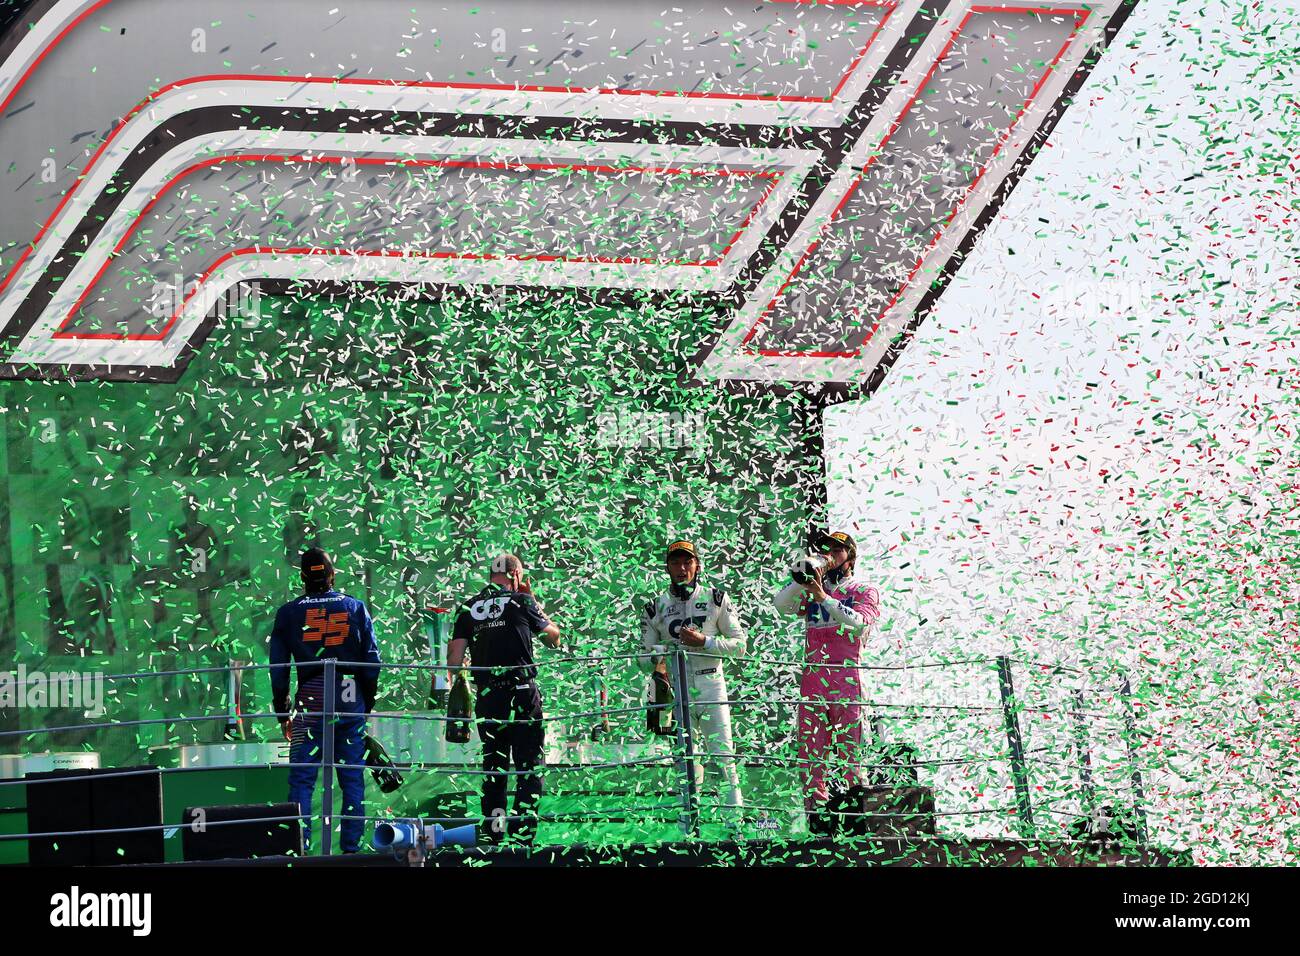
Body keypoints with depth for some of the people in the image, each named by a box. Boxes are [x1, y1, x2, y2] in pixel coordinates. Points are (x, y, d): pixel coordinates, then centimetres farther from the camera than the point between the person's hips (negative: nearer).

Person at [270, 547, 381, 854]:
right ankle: (351, 846, 4)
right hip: (351, 700, 1)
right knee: (352, 778, 6)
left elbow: (278, 668, 4)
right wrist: (367, 706, 13)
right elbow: (372, 662, 5)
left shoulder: (289, 613, 4)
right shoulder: (356, 608, 7)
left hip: (310, 699, -1)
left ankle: (299, 848, -7)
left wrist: (282, 713, 11)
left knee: (301, 778, 1)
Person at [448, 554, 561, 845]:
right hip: (523, 694, -3)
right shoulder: (521, 601, 0)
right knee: (530, 766, 1)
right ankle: (522, 831, -9)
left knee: (493, 766, 14)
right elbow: (553, 636, 16)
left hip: (486, 697, 3)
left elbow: (454, 661, 2)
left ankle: (492, 833, 13)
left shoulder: (468, 608, 8)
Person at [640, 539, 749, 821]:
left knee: (723, 757, -8)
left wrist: (704, 641, -10)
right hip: (676, 690, 1)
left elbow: (740, 644, 4)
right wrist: (657, 659, -13)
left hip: (711, 686, -1)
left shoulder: (715, 598, 6)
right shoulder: (656, 608, 10)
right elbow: (645, 657, 11)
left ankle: (734, 821, -9)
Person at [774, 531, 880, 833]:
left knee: (849, 749, -9)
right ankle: (816, 810, -4)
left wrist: (825, 599, -16)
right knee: (810, 751, -4)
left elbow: (859, 623, -8)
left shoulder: (865, 592, 11)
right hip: (813, 680, 4)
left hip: (847, 680, -4)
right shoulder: (811, 591, 22)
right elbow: (782, 605, 5)